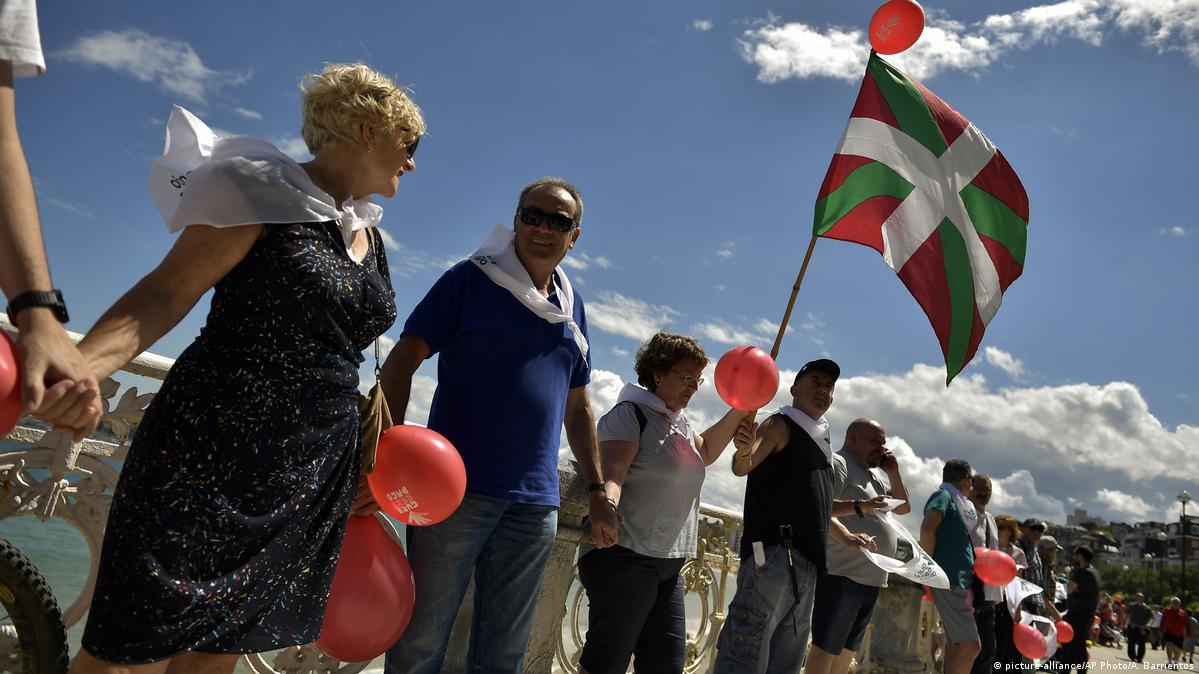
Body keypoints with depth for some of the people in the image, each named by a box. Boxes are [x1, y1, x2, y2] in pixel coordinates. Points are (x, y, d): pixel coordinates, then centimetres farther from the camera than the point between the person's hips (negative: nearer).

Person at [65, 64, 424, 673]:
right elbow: (165, 293, -13)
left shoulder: (368, 234, 15)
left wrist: (373, 451, 19)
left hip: (313, 475, 7)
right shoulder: (263, 190, -5)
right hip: (213, 452, -6)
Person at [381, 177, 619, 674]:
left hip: (535, 504, 5)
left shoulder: (573, 308, 15)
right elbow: (401, 361, -4)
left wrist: (596, 491, 15)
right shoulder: (471, 279, 0)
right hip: (456, 487, -4)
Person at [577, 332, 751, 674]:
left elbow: (705, 452, 35)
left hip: (667, 566, 9)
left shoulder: (678, 422, 18)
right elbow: (611, 473, -22)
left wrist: (737, 413, 21)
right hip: (623, 558, -9)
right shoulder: (630, 414, -9)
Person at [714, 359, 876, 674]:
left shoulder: (820, 442, 23)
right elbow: (741, 467, -20)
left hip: (808, 562, 9)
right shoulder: (781, 426, -2)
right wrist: (743, 449, -41)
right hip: (774, 552, -9)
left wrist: (844, 534, 23)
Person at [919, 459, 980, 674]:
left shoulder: (958, 502, 22)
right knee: (970, 645, -14)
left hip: (960, 580, 10)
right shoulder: (944, 495, -6)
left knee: (956, 644, 11)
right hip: (949, 579, -10)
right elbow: (927, 529, -22)